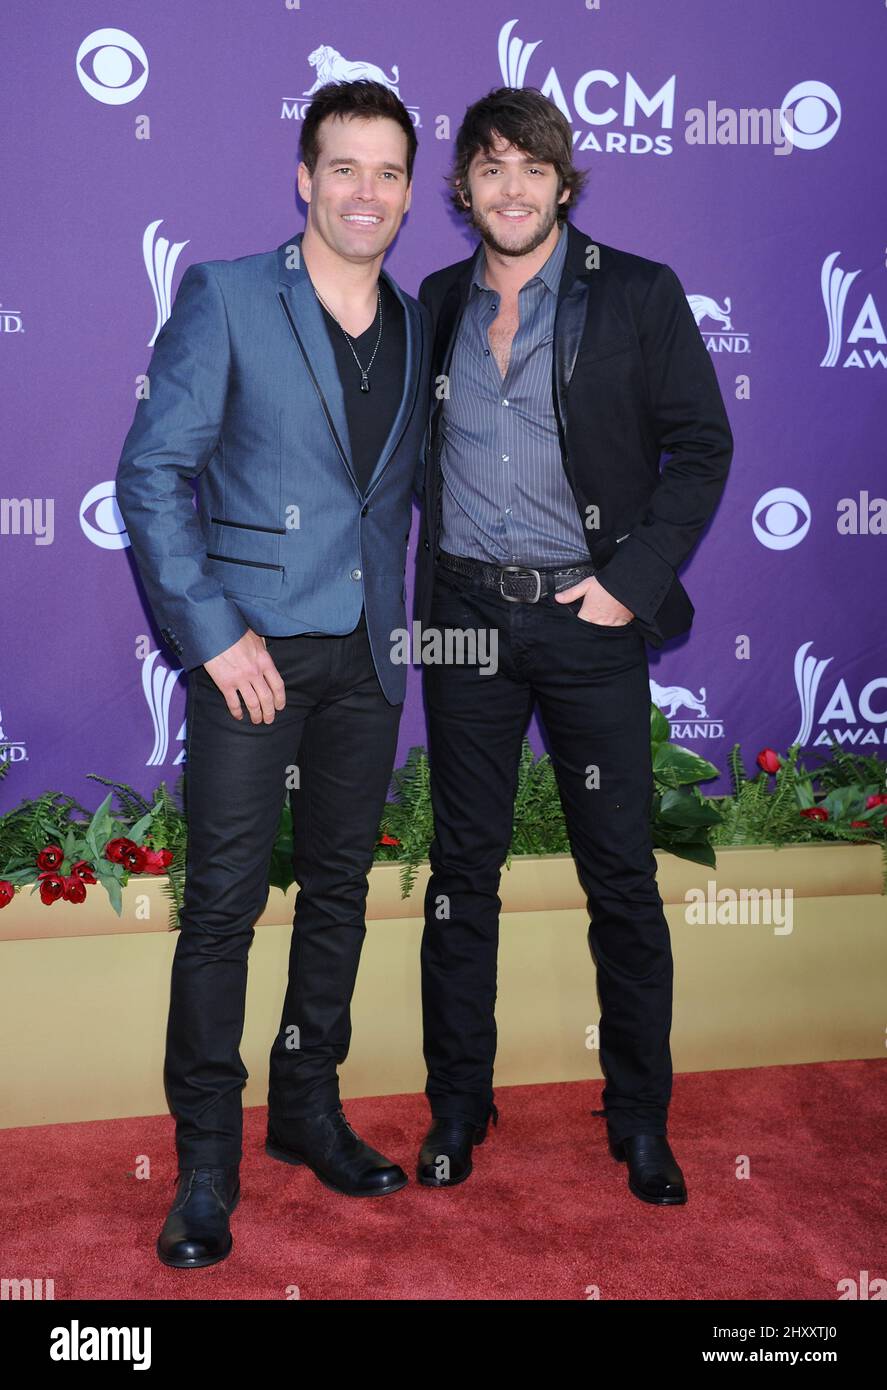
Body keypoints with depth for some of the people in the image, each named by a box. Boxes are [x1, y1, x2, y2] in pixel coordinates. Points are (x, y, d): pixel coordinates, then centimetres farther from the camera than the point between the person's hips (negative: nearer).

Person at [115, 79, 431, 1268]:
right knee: (224, 900, -3)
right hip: (253, 644, -5)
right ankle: (206, 1161, 12)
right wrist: (213, 630, -14)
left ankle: (309, 1109, 29)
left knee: (339, 887, 12)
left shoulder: (417, 328, 12)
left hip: (365, 654, 5)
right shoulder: (224, 300, -3)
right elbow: (152, 475, -7)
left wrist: (395, 611, 8)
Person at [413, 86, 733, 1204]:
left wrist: (633, 580, -10)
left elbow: (703, 445, 0)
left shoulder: (638, 295, 1)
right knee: (463, 865, 9)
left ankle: (641, 1120, 20)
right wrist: (425, 585, 6)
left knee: (621, 876, 3)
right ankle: (458, 1104, 24)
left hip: (588, 616, -2)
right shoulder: (436, 304, 11)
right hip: (465, 614, 3)